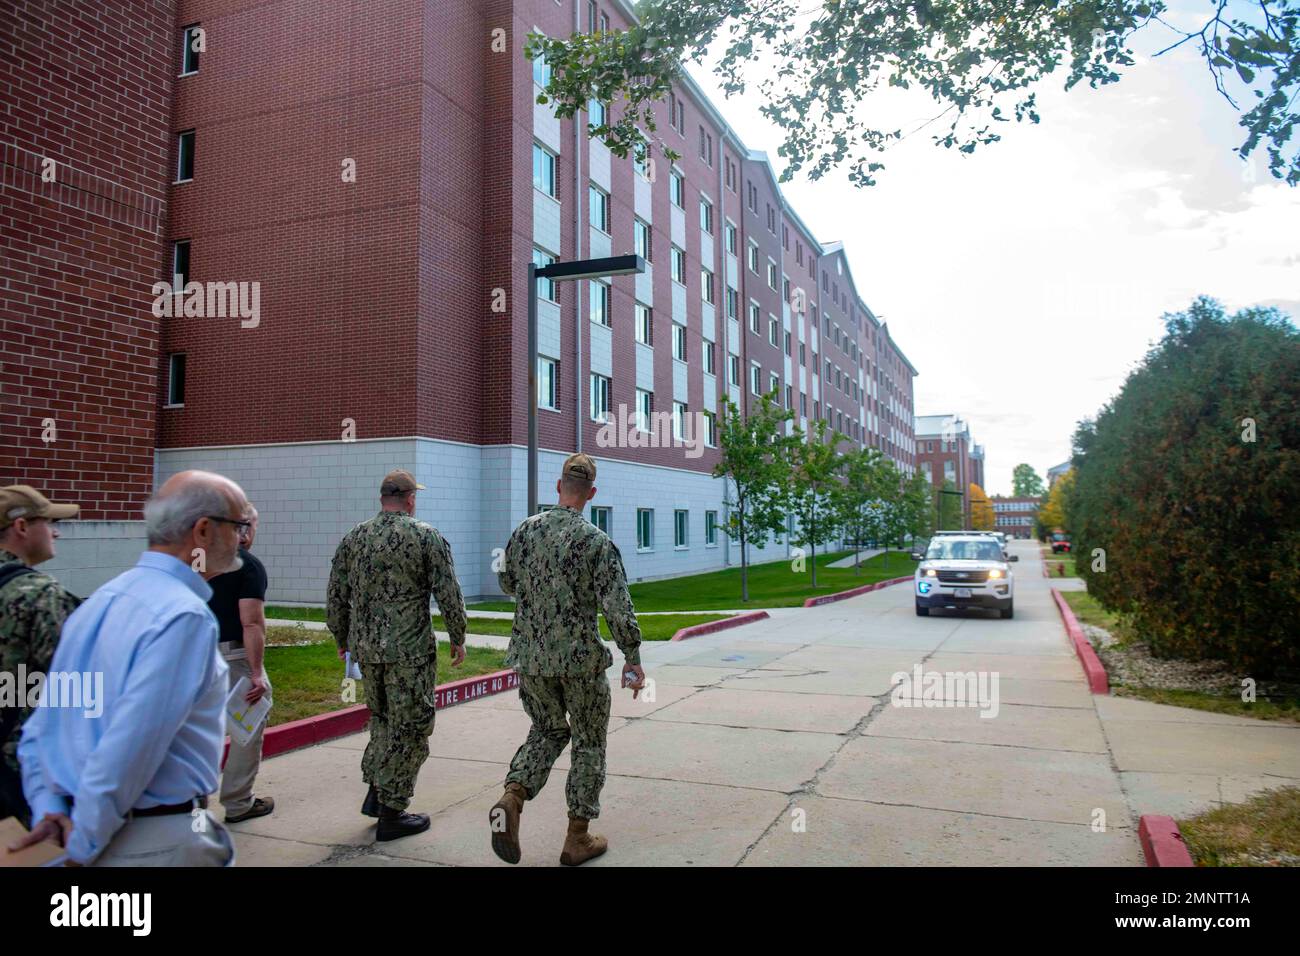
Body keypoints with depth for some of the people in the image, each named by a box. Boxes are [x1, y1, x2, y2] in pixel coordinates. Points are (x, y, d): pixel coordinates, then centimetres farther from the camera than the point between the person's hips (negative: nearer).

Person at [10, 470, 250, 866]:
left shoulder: (98, 602, 7)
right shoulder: (185, 615, -21)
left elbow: (40, 728, 11)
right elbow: (130, 746, -24)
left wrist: (49, 810, 6)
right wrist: (84, 843, -13)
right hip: (161, 844, -8)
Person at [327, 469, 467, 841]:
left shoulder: (353, 538, 5)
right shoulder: (426, 536, -8)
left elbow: (336, 596, 9)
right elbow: (448, 594, -8)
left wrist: (342, 638, 21)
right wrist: (458, 638, 4)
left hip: (365, 646, 5)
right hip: (410, 648, -5)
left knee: (382, 718, 23)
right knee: (409, 727, 4)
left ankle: (375, 792, 24)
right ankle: (391, 812, 9)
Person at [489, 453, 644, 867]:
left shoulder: (525, 530, 0)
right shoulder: (596, 541, -14)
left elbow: (507, 583, 13)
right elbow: (618, 607, -16)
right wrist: (633, 658, -8)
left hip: (530, 655, 4)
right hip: (580, 659, -4)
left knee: (547, 732, 22)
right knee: (588, 743, 12)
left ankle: (512, 797, -1)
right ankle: (577, 838, 18)